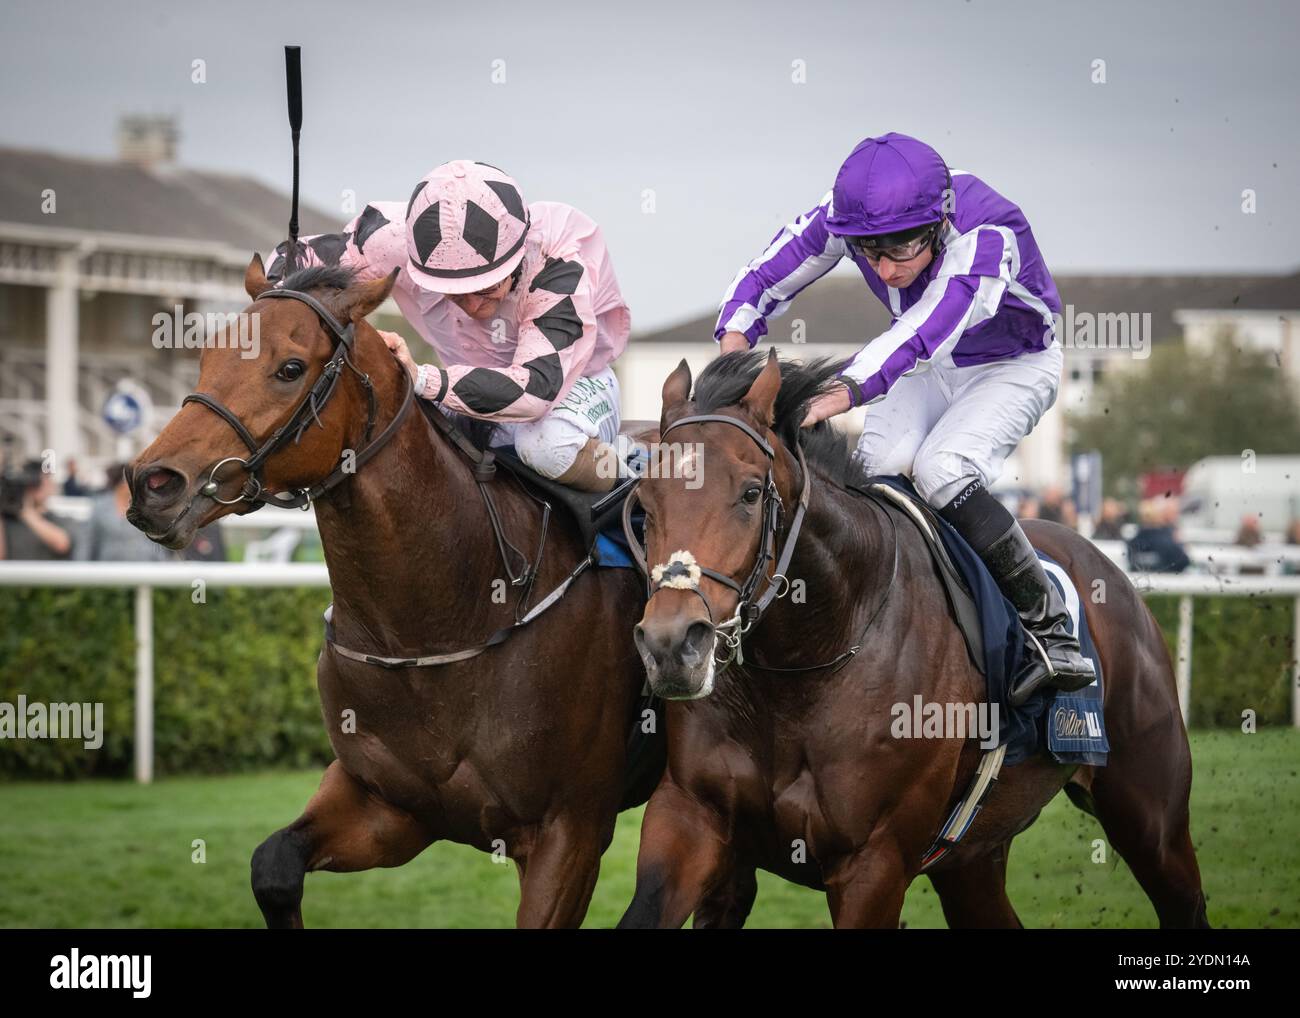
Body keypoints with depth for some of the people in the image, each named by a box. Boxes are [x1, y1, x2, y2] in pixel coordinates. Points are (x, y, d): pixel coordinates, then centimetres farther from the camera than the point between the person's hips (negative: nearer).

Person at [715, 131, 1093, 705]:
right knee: (883, 462, -23)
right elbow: (765, 277, -15)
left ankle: (1050, 626, -19)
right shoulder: (843, 215, -23)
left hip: (1013, 367, -5)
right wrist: (735, 343, -36)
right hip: (928, 368, 5)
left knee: (941, 469, -28)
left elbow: (923, 332, -53)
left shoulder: (989, 237, -39)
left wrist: (841, 393, -67)